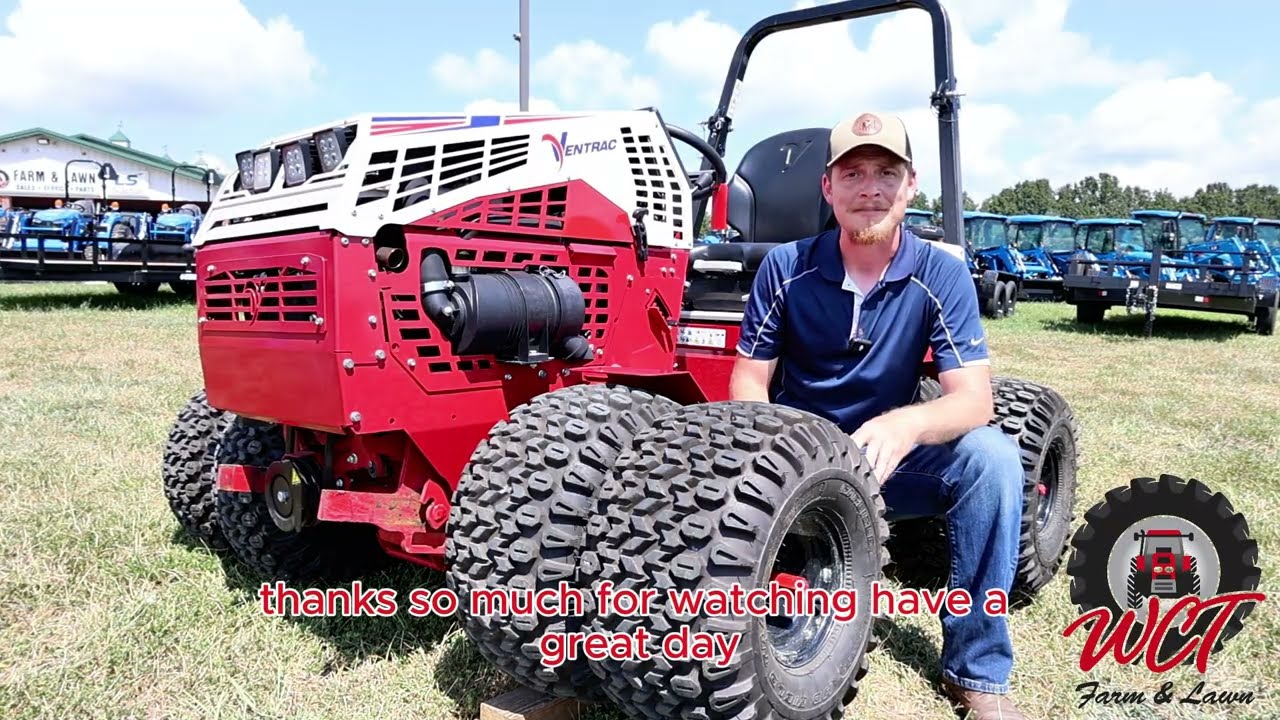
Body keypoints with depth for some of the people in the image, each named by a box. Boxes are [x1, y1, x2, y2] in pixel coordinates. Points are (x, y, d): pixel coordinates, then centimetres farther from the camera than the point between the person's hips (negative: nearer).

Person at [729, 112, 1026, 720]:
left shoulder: (942, 274, -8)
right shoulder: (785, 267, -7)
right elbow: (750, 377, -3)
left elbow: (973, 399, -17)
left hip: (890, 463, 1)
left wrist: (906, 424, -40)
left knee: (991, 456, -26)